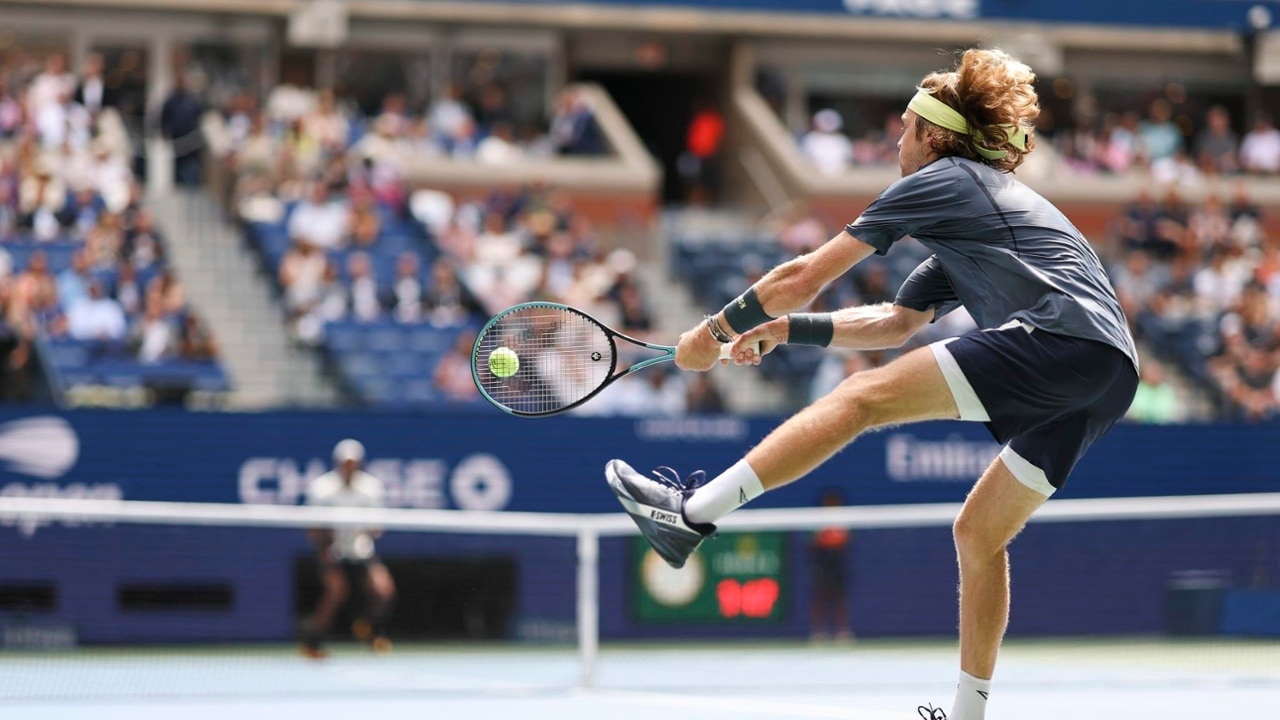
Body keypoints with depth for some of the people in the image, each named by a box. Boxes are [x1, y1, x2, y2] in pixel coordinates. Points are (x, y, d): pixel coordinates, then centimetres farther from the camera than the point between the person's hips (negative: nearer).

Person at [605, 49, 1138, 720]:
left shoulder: (940, 180, 9)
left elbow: (806, 275, 12)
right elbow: (895, 321, 38)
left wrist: (716, 330, 22)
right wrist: (788, 328, 30)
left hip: (1060, 338, -9)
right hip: (1110, 374, 9)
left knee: (862, 397, -12)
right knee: (978, 533, 16)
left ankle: (693, 511, -21)